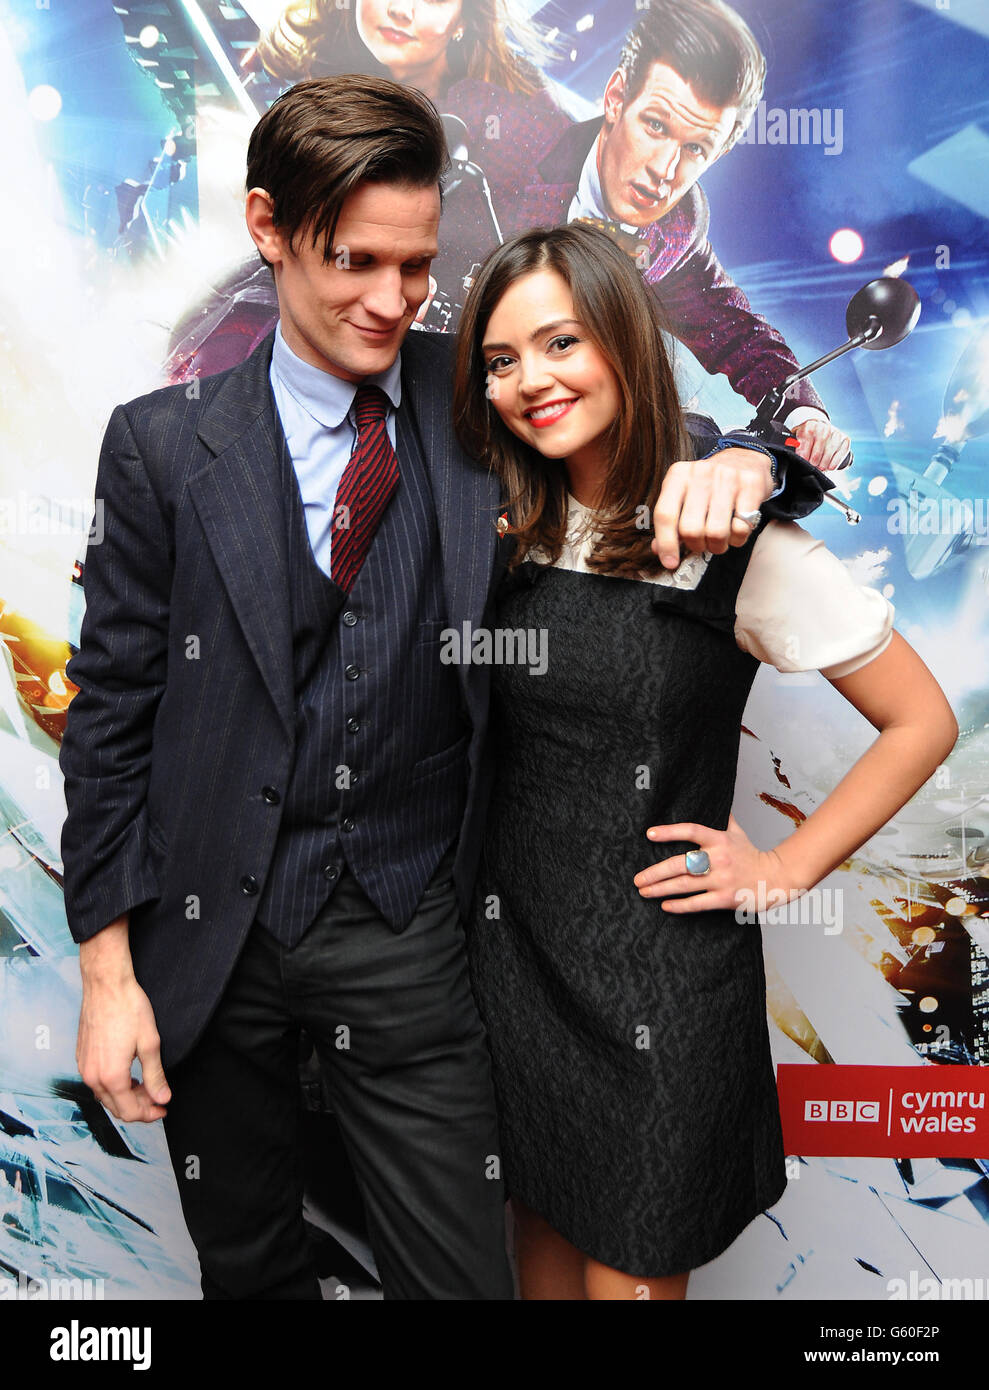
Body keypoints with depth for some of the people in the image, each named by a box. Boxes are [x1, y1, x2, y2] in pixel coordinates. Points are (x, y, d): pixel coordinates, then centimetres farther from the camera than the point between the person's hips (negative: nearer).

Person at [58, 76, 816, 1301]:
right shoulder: (166, 443, -4)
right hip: (212, 935, 1)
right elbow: (113, 706, -1)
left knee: (461, 1272, 12)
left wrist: (738, 466, -21)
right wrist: (107, 967, -3)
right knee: (246, 1267, 22)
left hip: (409, 936, 0)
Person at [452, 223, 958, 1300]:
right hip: (510, 942, 5)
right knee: (540, 1233, 23)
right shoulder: (506, 528, -1)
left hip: (659, 974, -4)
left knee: (630, 1269, 14)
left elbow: (922, 721, -7)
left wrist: (784, 868, -9)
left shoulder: (738, 538, -15)